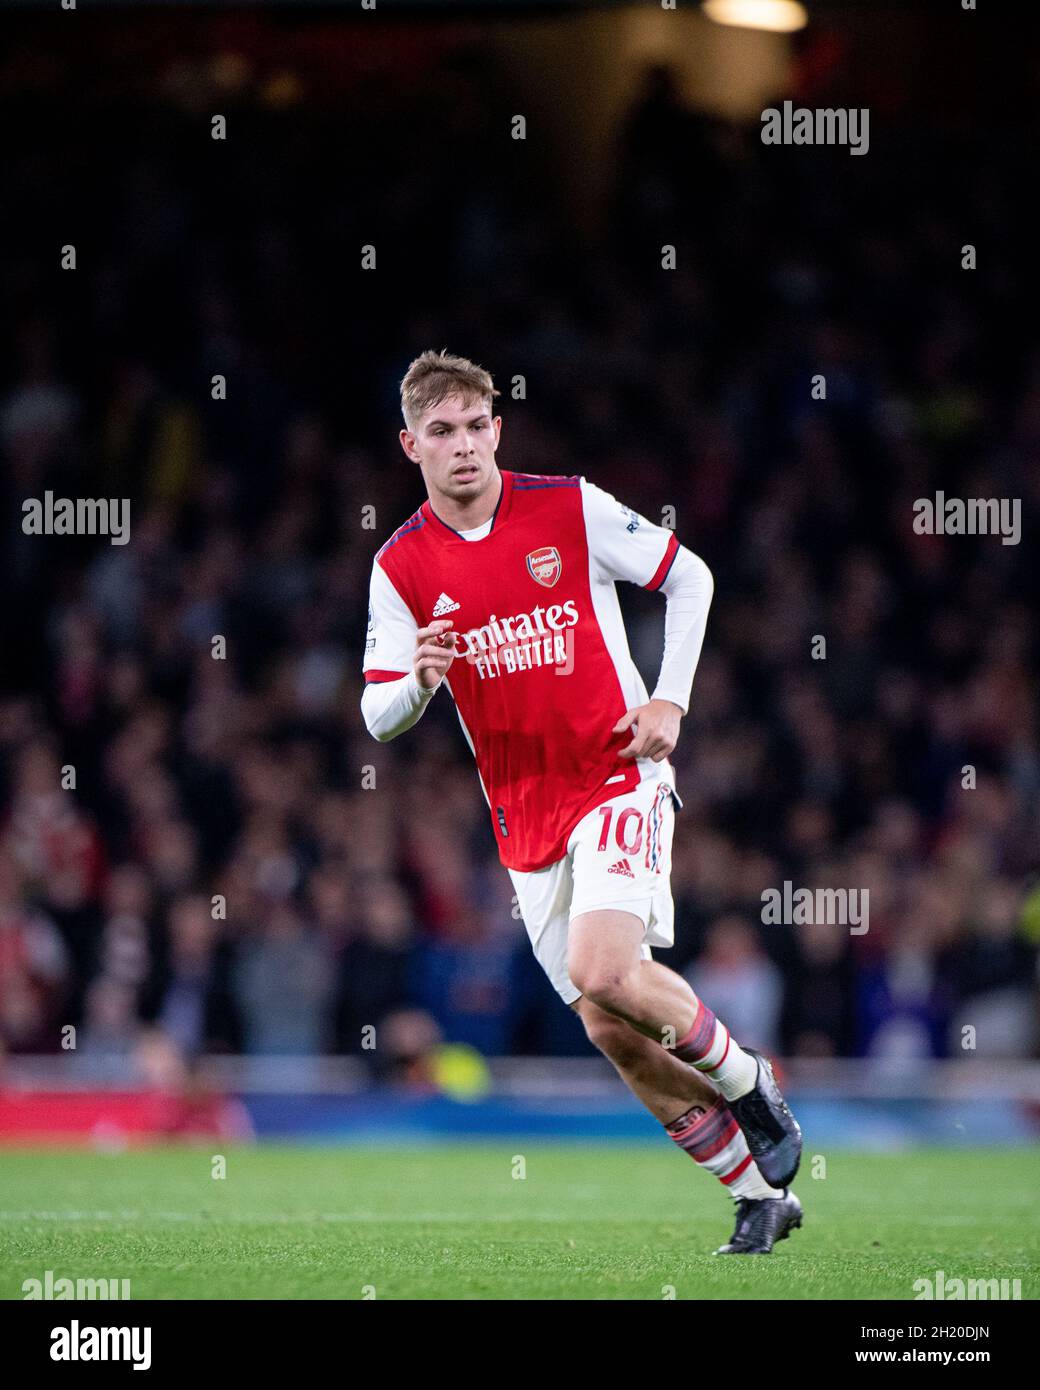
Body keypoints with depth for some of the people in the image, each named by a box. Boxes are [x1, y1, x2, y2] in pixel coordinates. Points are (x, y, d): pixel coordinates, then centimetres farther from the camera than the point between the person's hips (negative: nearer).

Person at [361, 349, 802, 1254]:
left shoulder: (571, 509, -6)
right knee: (612, 1033, 1)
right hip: (526, 819, 4)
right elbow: (379, 719, 1)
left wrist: (670, 701, -4)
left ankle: (746, 1081, 2)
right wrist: (421, 680, -22)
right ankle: (762, 1193, 16)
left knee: (603, 973, -26)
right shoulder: (401, 566, 1)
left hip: (618, 777, -4)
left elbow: (689, 577, 6)